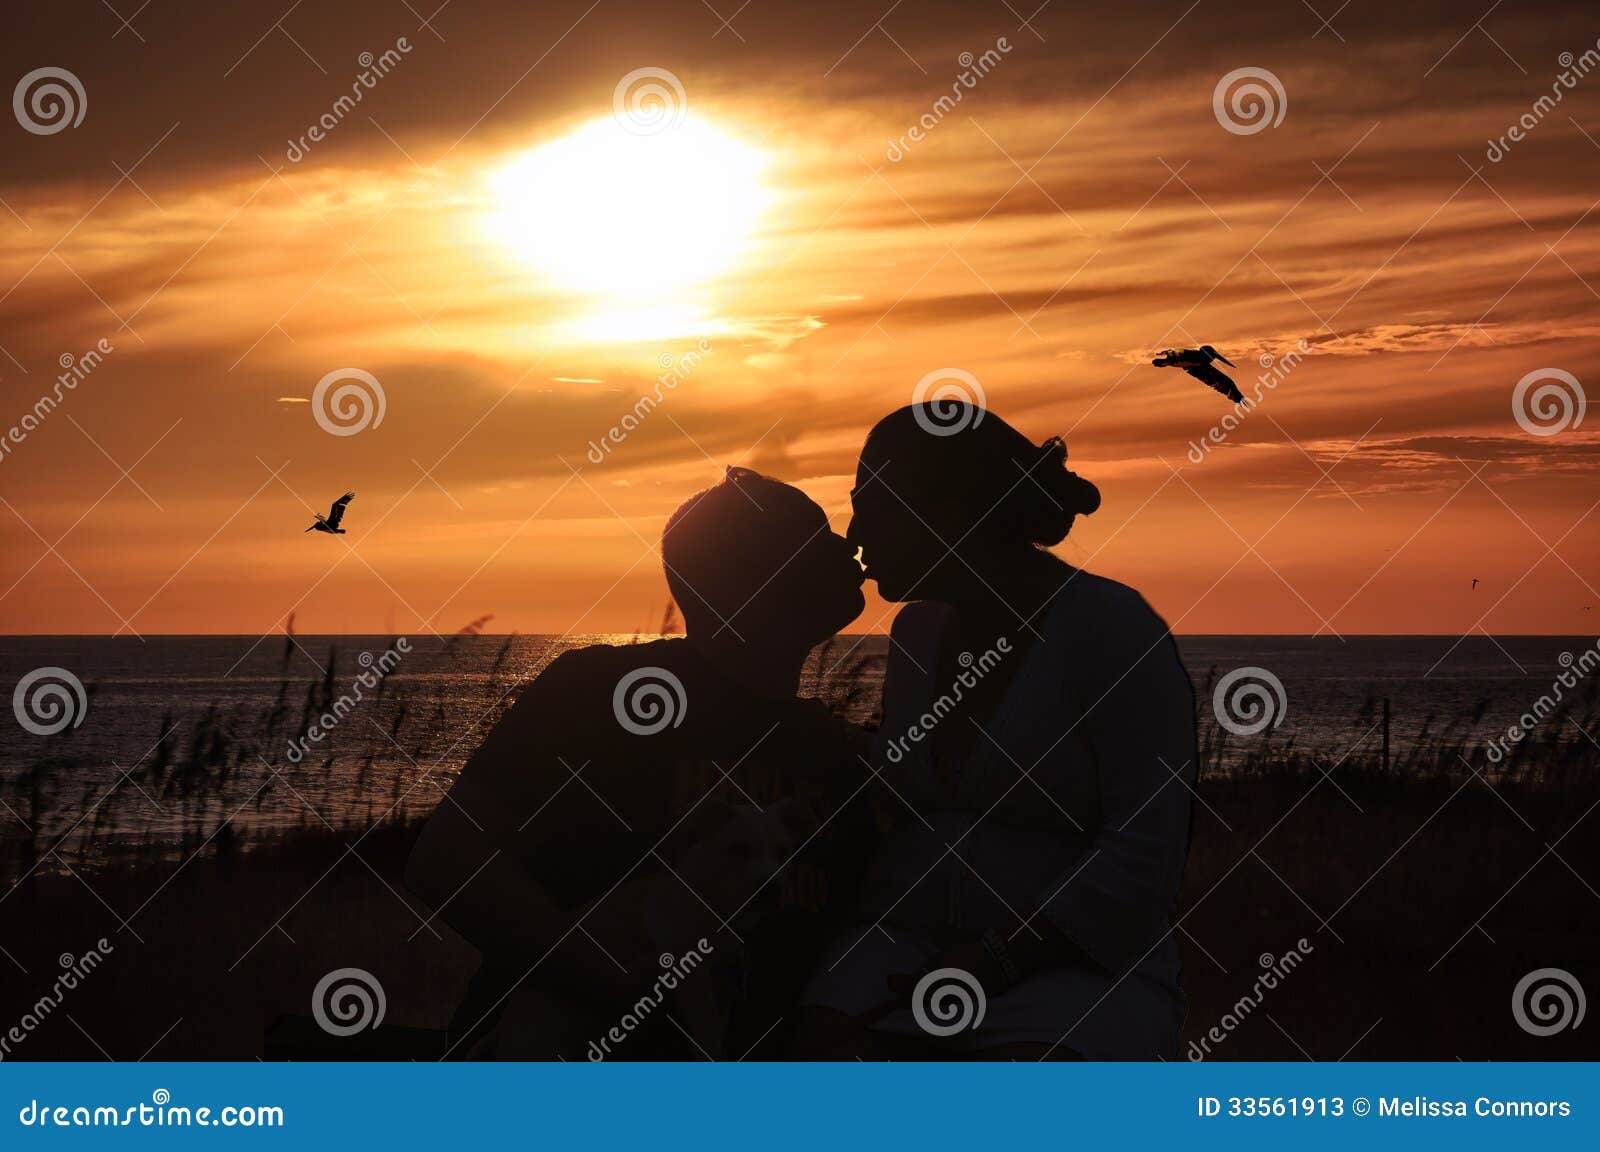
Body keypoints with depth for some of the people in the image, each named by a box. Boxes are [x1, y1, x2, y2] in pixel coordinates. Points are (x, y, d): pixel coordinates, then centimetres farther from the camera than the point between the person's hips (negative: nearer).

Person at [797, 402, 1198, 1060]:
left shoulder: (1113, 630, -9)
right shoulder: (918, 630, 12)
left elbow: (1144, 854, -14)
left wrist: (1005, 959, -21)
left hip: (1073, 968, -5)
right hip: (914, 951, 5)